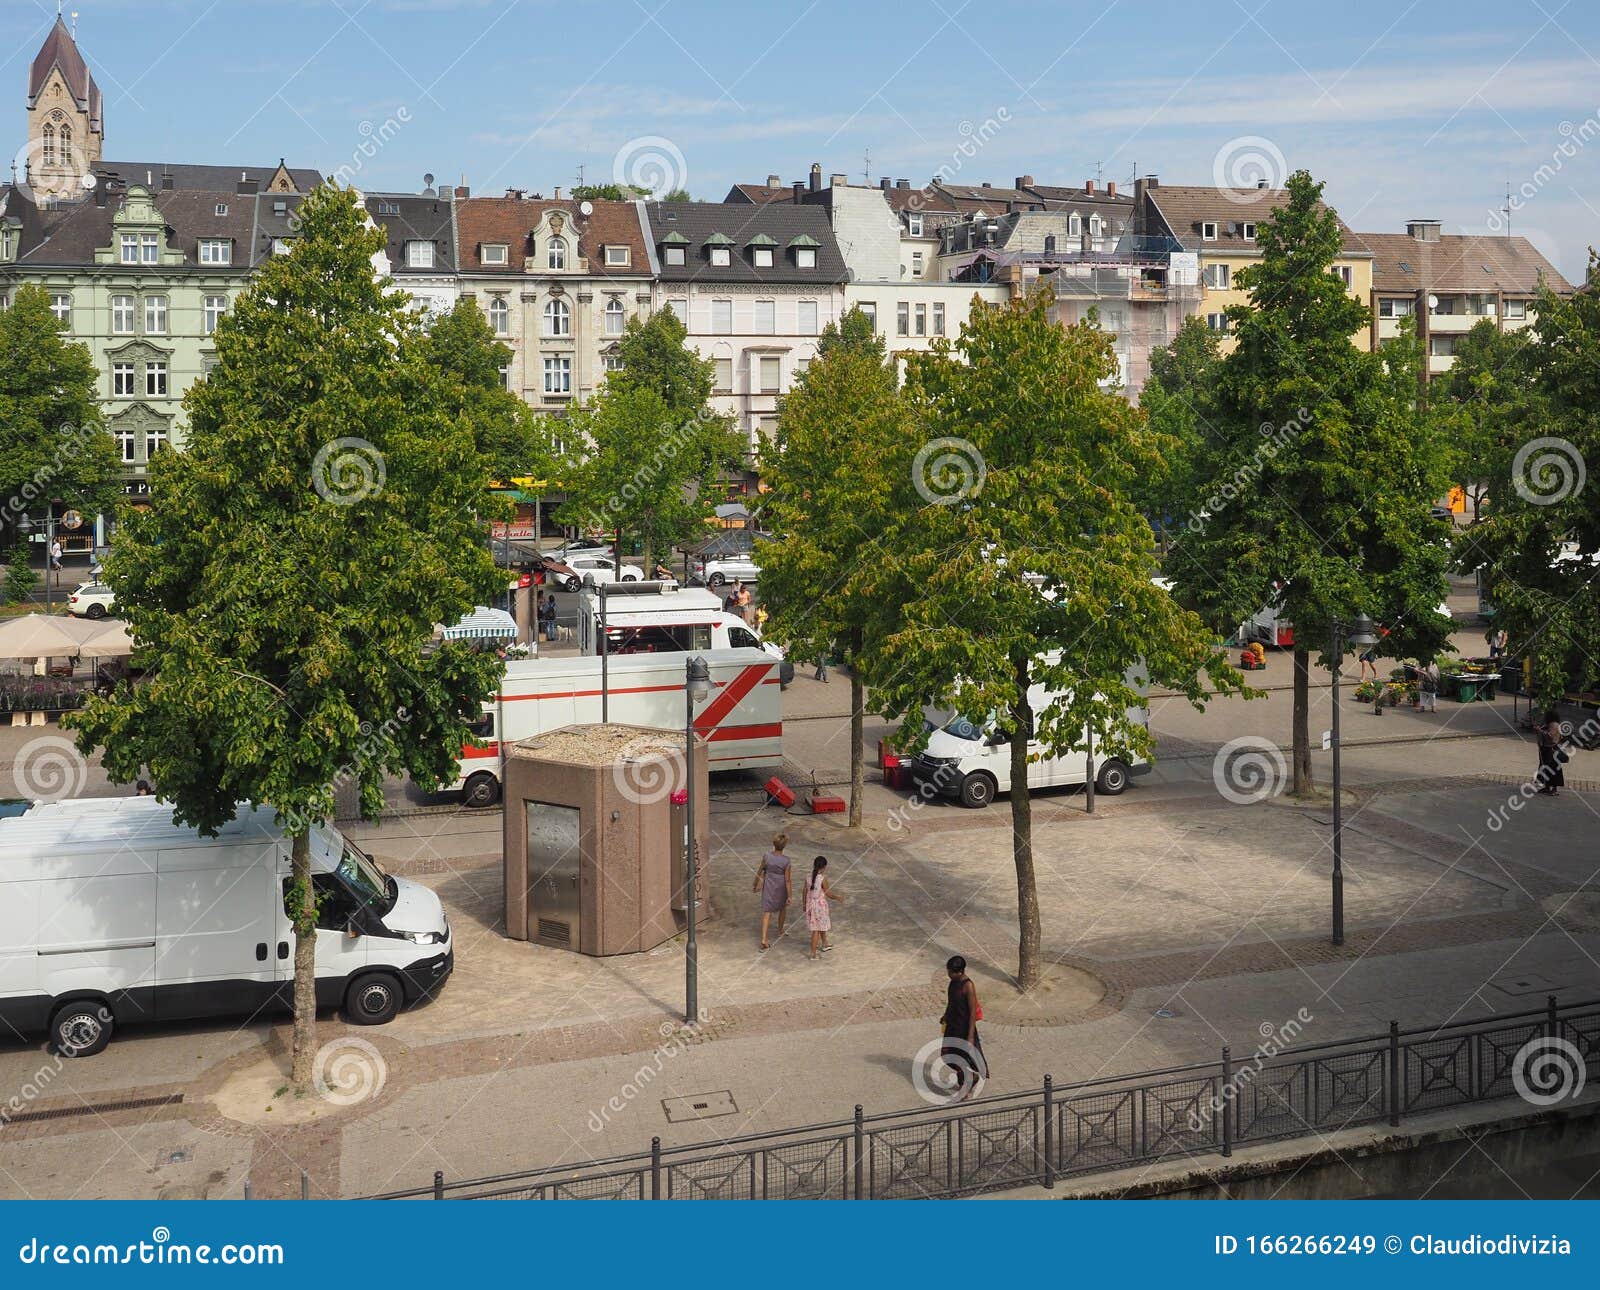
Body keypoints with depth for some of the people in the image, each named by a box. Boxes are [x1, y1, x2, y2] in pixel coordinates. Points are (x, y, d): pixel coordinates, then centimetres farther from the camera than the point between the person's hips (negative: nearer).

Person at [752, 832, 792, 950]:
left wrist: (755, 885, 11)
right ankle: (780, 930, 45)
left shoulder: (766, 856, -17)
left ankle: (764, 939, -5)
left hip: (768, 887, 1)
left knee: (766, 912, 6)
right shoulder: (786, 861, -23)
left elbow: (759, 872, -5)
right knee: (783, 907, 28)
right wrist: (789, 896, -9)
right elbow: (787, 880, -18)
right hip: (781, 887, -1)